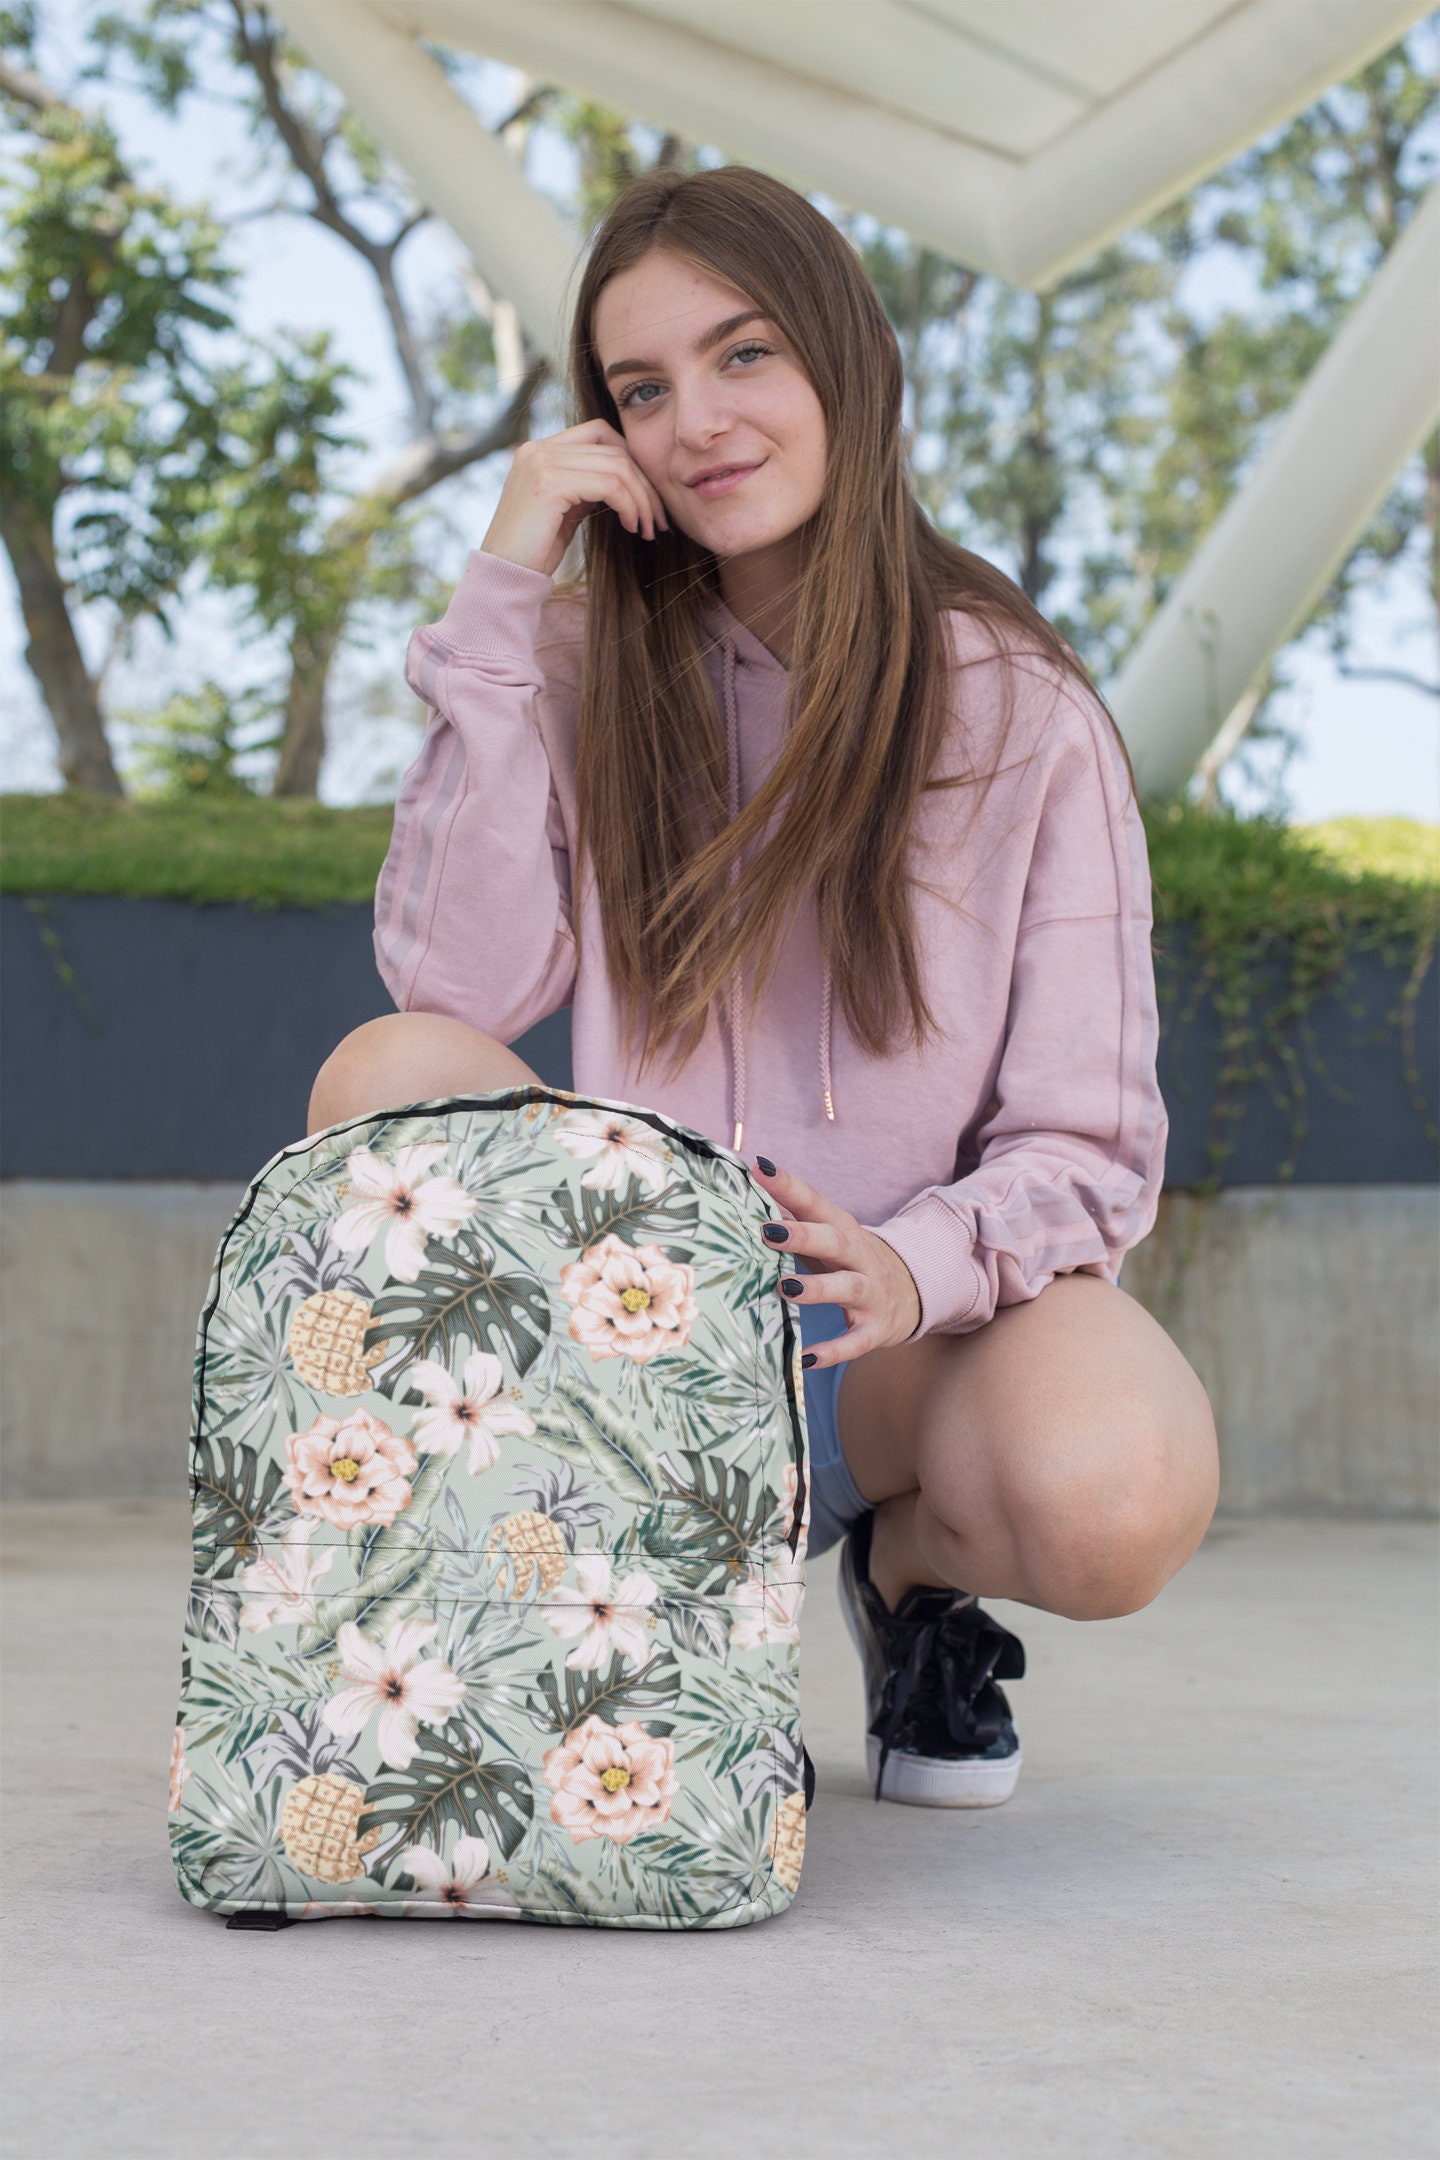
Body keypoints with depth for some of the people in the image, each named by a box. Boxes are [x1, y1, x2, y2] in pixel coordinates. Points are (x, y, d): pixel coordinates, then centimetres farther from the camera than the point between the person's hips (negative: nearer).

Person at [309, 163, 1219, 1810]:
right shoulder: (593, 674, 2)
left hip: (923, 1323, -2)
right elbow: (455, 986, -14)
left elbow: (1086, 1148, -6)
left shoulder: (1020, 713, -4)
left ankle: (911, 1562, 5)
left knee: (1114, 1501, -34)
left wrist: (921, 1266, -27)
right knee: (386, 1079, -24)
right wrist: (498, 604, -13)